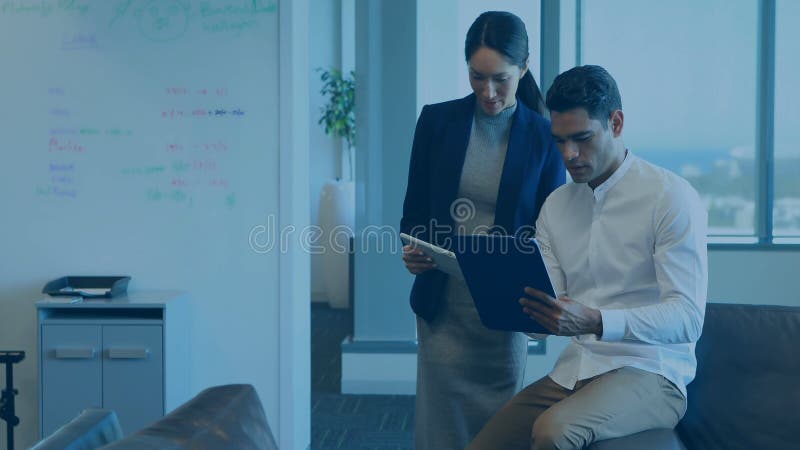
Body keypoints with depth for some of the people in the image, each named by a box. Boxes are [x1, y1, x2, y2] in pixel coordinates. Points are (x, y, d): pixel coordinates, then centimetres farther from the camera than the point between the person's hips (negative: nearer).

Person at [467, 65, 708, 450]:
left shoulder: (671, 197, -8)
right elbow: (552, 315, 10)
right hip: (571, 372, 6)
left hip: (649, 373, -5)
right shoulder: (555, 206, 12)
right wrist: (523, 309, -14)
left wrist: (595, 321, -30)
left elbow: (688, 318, -16)